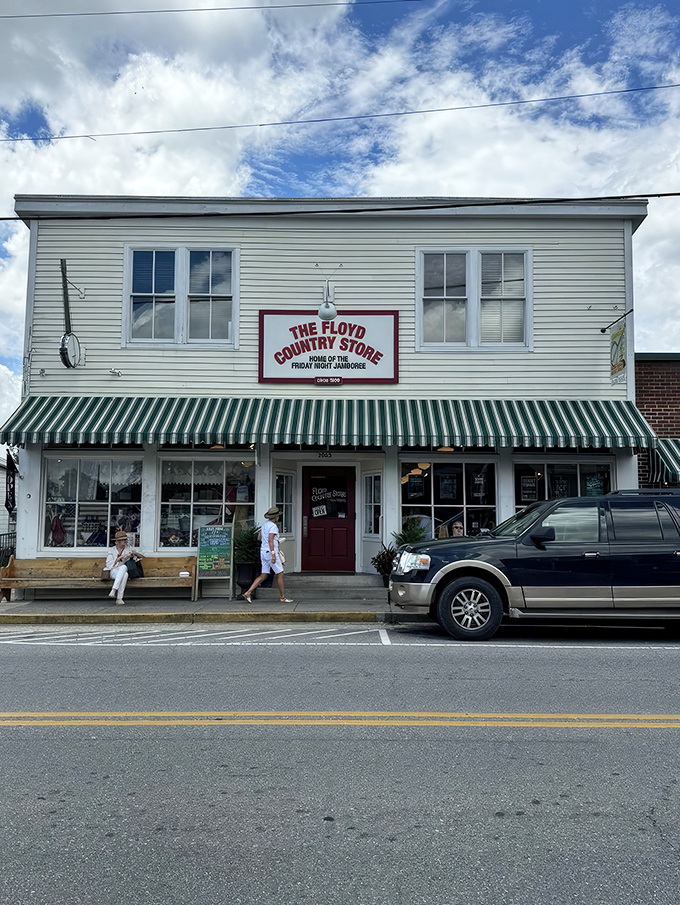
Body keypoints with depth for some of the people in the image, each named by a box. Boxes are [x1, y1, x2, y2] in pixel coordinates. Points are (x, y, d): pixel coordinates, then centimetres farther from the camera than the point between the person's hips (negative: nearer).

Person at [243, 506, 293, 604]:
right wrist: (273, 555, -29)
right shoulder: (273, 526, -15)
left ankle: (248, 593, -2)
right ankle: (283, 597, 10)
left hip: (263, 552, 9)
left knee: (263, 576, 9)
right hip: (271, 552, -9)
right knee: (280, 574, 3)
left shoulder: (264, 524, 13)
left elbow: (260, 538, 22)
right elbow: (270, 540, -25)